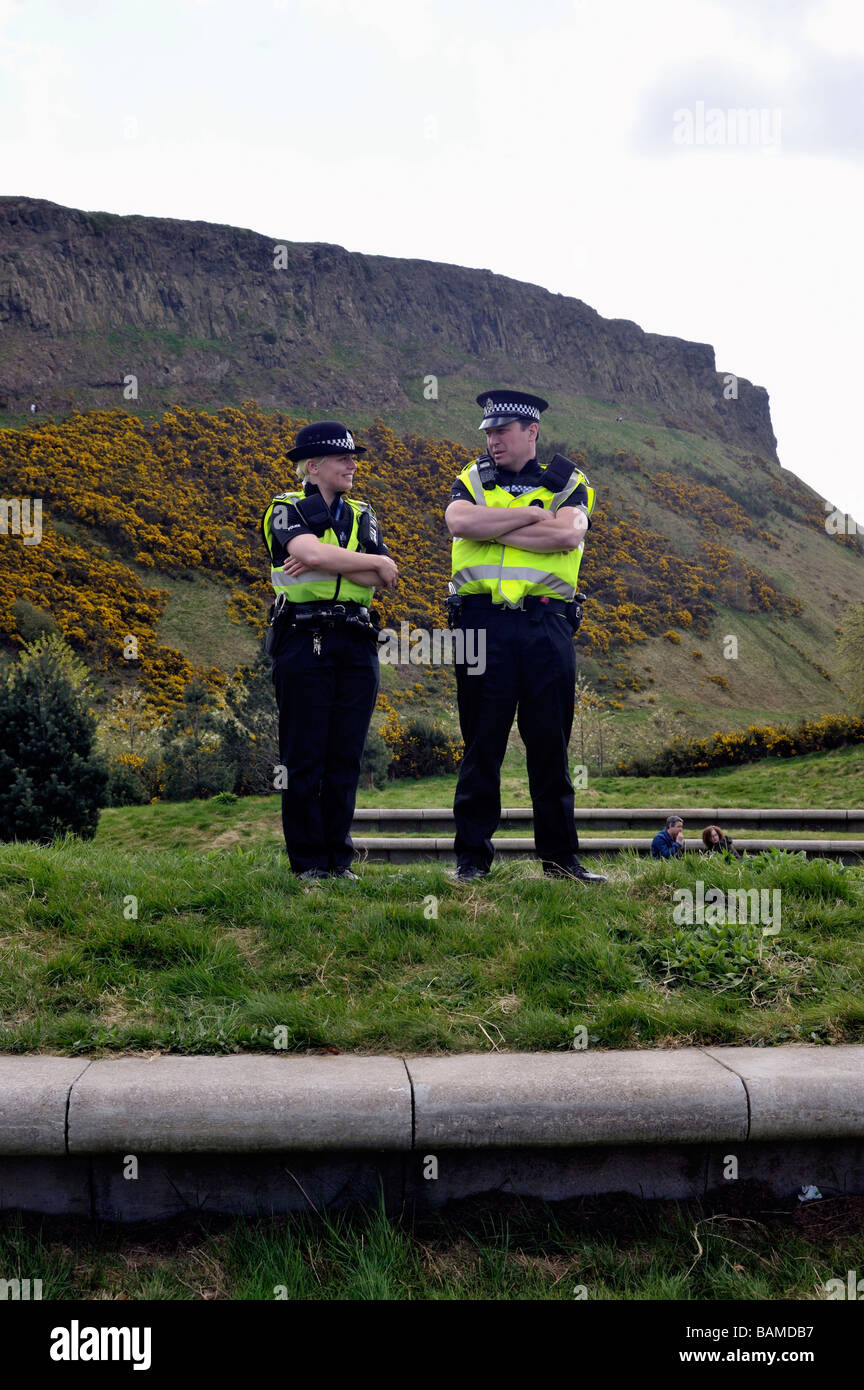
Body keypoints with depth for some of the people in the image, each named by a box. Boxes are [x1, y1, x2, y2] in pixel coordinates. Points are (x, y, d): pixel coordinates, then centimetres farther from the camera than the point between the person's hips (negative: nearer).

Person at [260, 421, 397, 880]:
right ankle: (308, 860, 9)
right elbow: (312, 552, -20)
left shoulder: (362, 515, 16)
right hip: (304, 640, -4)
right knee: (304, 755, 0)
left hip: (356, 642, 4)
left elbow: (384, 581, 1)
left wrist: (327, 564, -11)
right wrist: (376, 562, -9)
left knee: (346, 755, 6)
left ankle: (339, 858, 15)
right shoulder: (286, 510, 2)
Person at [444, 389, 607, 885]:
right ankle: (473, 855, 13)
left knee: (551, 745, 6)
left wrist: (495, 528, -7)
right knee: (482, 743, 4)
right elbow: (458, 522, -10)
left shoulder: (566, 481, 9)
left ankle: (560, 854, 16)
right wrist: (532, 514, -8)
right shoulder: (472, 480, 13)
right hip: (483, 624, 0)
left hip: (547, 624, 0)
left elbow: (568, 534, -12)